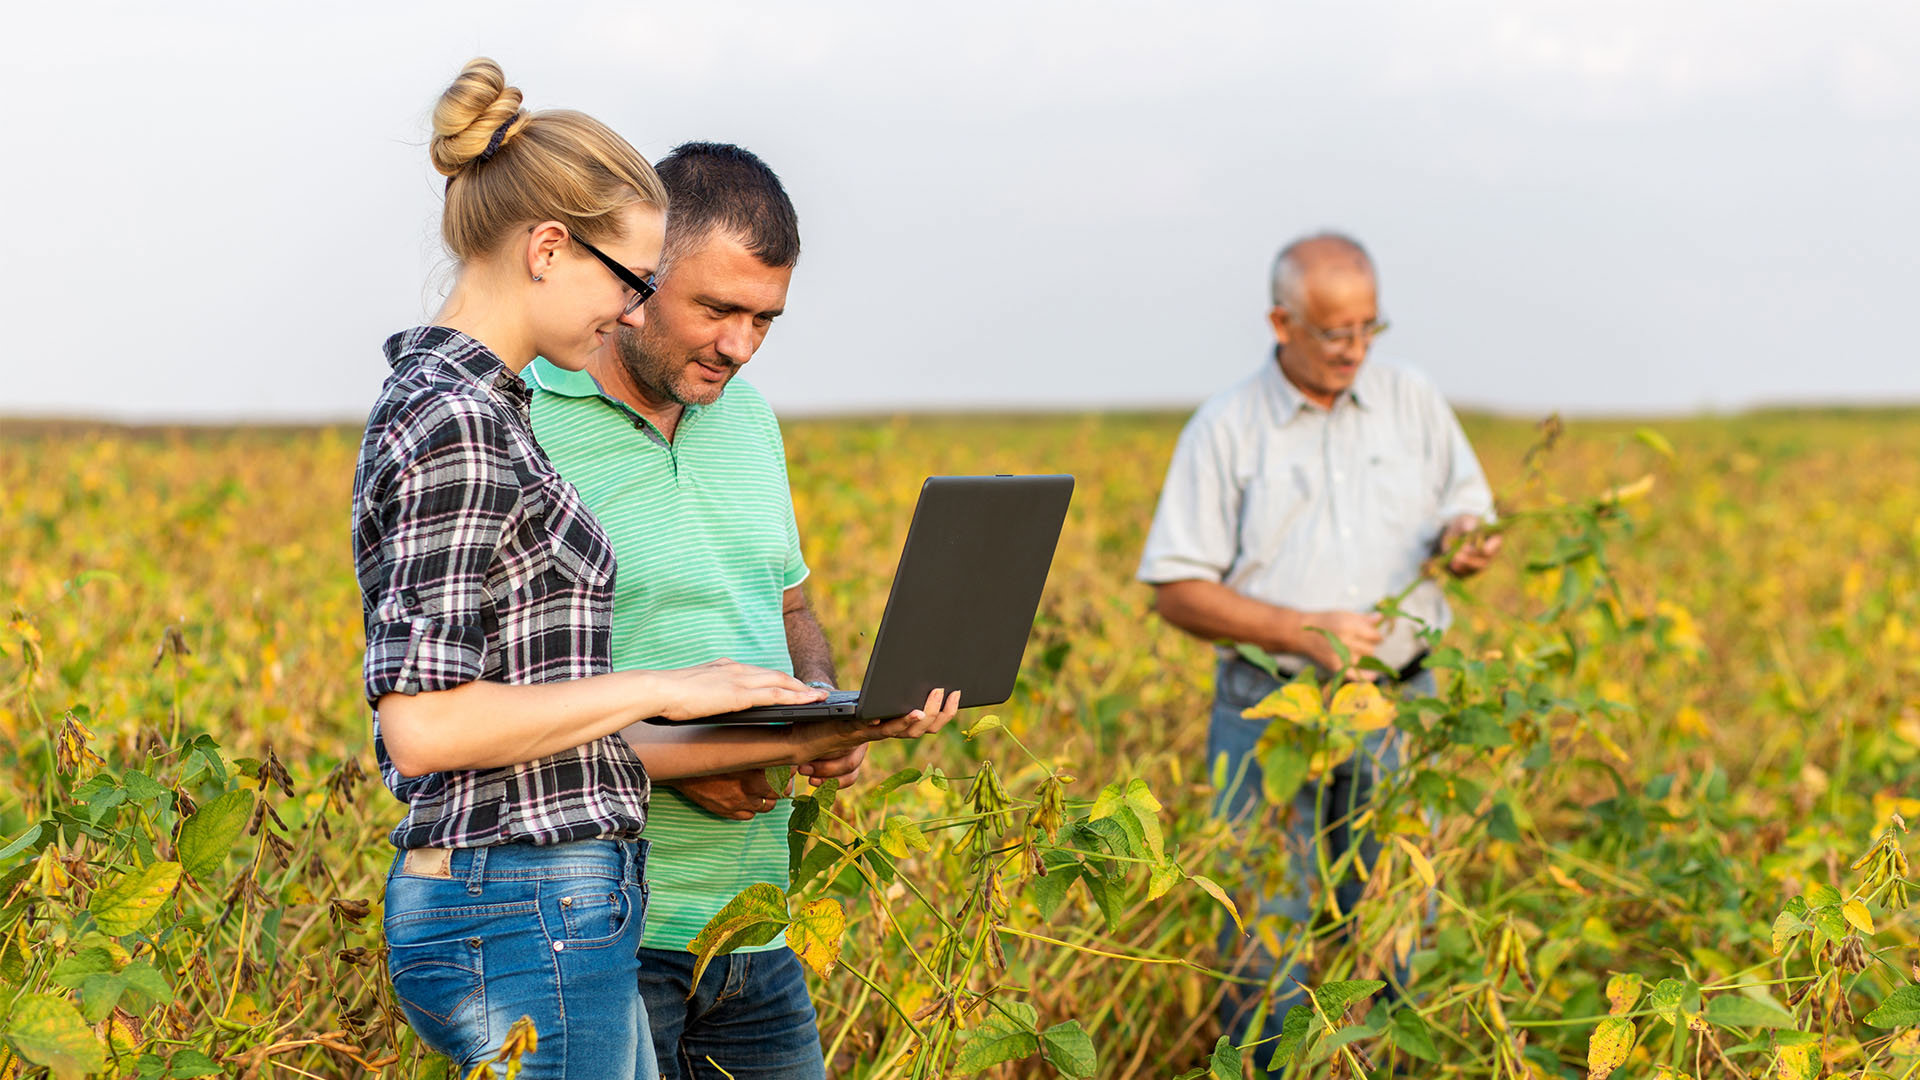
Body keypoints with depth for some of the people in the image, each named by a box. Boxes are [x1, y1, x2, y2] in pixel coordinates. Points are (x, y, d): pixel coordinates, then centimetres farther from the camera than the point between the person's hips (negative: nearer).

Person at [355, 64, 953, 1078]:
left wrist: (774, 744, 11)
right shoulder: (457, 424, -15)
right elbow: (422, 721, -22)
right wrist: (658, 688, -14)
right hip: (527, 915, -10)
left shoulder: (465, 404, 16)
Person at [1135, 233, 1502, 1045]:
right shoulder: (1225, 428, -2)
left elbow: (1469, 512, 18)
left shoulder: (1414, 404, 7)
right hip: (1269, 705, -2)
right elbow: (1176, 591, -3)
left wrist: (1465, 541, -8)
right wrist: (1304, 631, -15)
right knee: (1261, 929, -1)